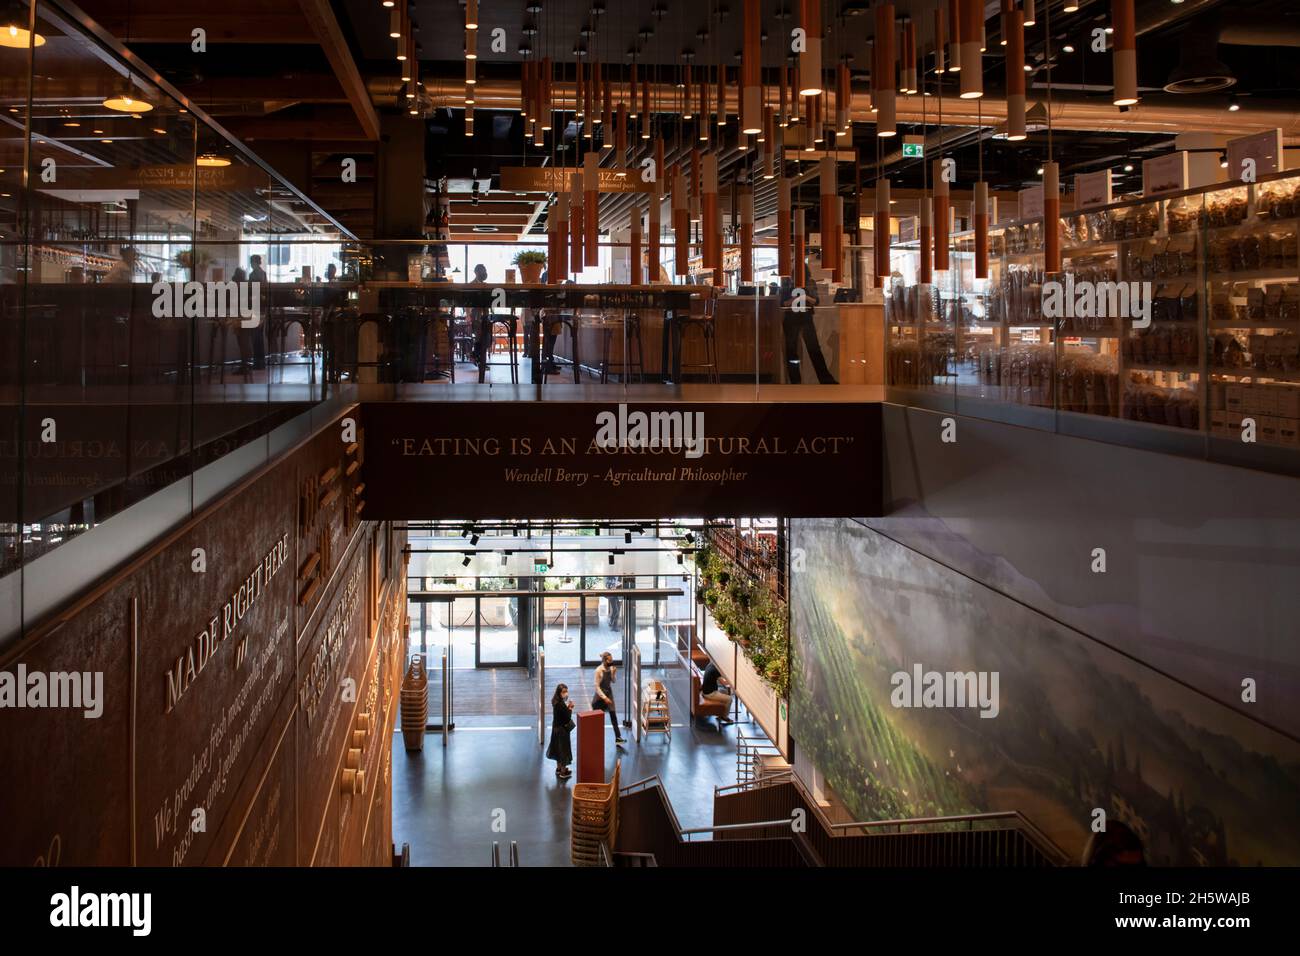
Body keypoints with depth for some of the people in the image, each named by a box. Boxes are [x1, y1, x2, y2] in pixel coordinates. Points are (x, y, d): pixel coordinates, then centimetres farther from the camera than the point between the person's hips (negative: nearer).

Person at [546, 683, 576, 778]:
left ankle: (559, 768, 37)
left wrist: (568, 707, -6)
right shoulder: (561, 705, -28)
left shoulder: (556, 702, 0)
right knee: (563, 749, 4)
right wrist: (570, 708, -14)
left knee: (558, 748, 22)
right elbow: (568, 717, -25)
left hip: (556, 727, 9)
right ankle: (563, 772, 15)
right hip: (562, 729, -9)